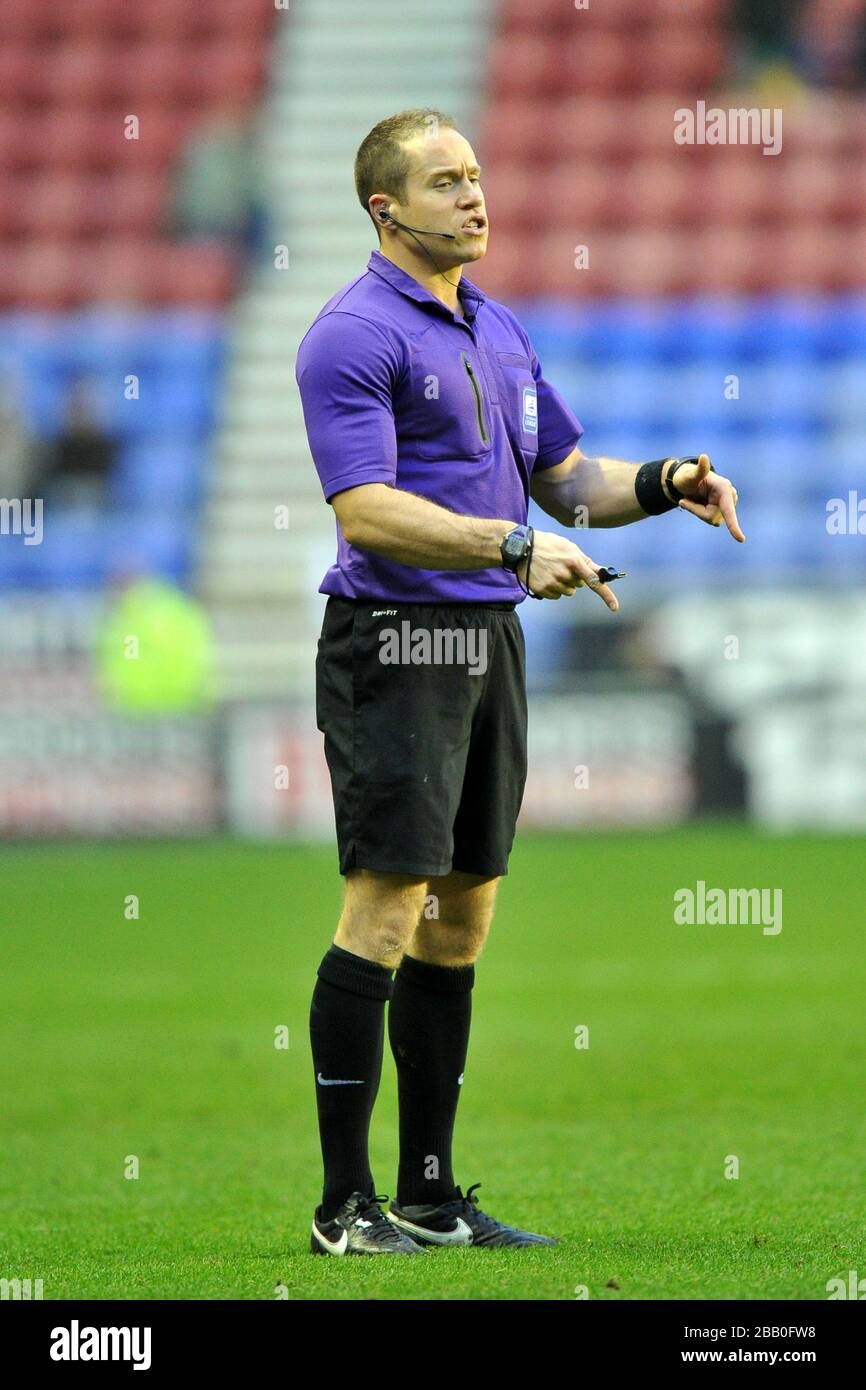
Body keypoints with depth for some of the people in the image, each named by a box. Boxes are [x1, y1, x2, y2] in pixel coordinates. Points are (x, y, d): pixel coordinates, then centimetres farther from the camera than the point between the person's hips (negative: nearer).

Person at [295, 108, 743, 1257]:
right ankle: (344, 1205, -6)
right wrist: (514, 544, -28)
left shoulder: (499, 331, 17)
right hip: (395, 644, -8)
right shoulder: (354, 334, -10)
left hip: (489, 644, 8)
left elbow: (566, 479, 24)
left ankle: (430, 1193, 15)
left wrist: (665, 483, 5)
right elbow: (366, 510, -20)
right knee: (386, 914, -10)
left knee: (462, 922, 9)